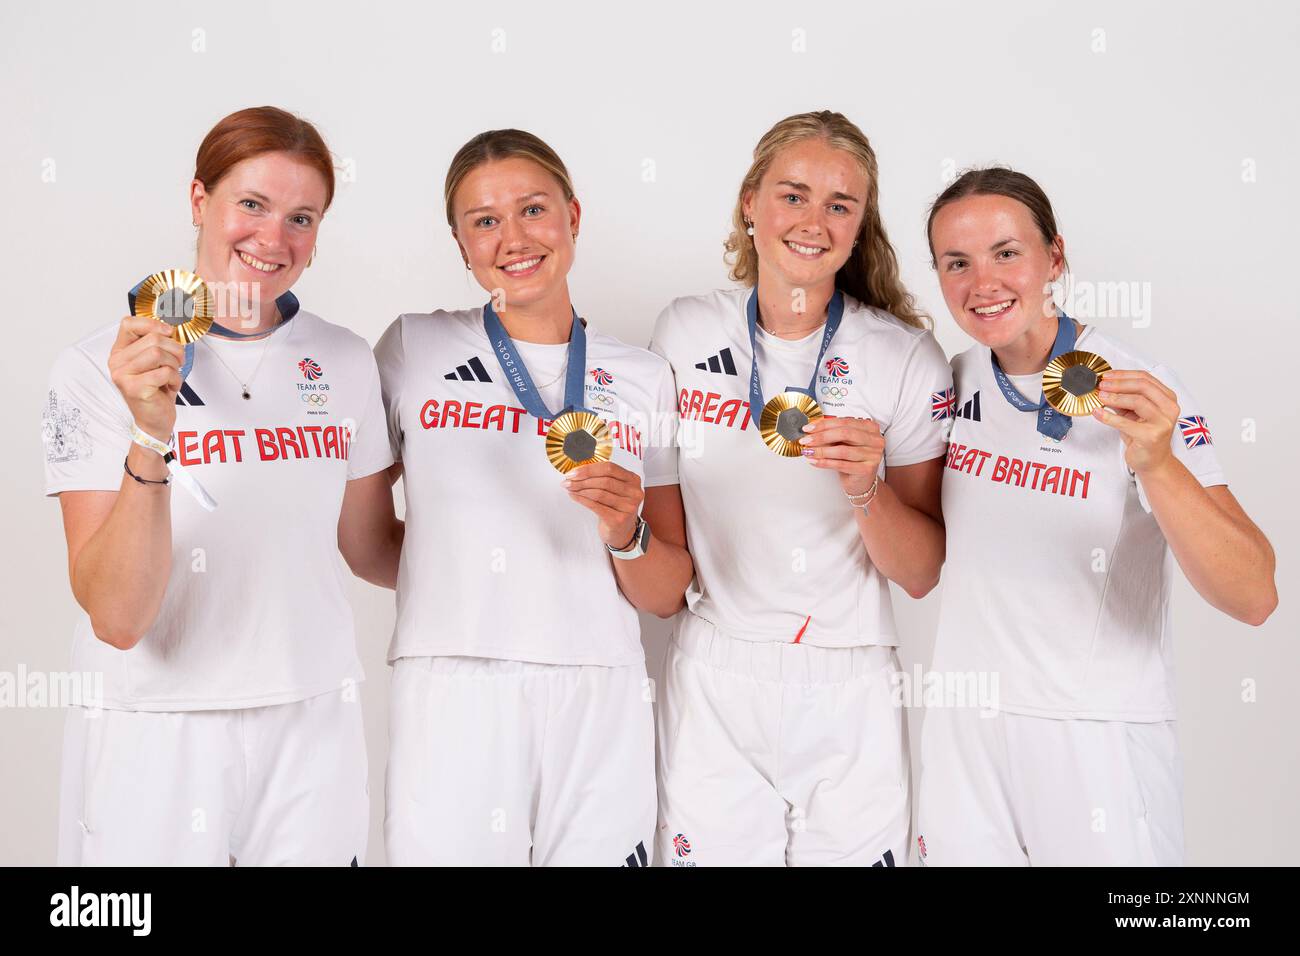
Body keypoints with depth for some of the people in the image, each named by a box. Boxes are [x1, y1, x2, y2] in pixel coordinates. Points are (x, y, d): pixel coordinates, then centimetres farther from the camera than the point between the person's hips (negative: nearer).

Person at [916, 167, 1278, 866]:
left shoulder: (1138, 393, -15)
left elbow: (1253, 598, -23)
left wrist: (1156, 464, -37)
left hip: (1097, 738, -4)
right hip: (962, 729, 5)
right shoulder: (955, 381, 1)